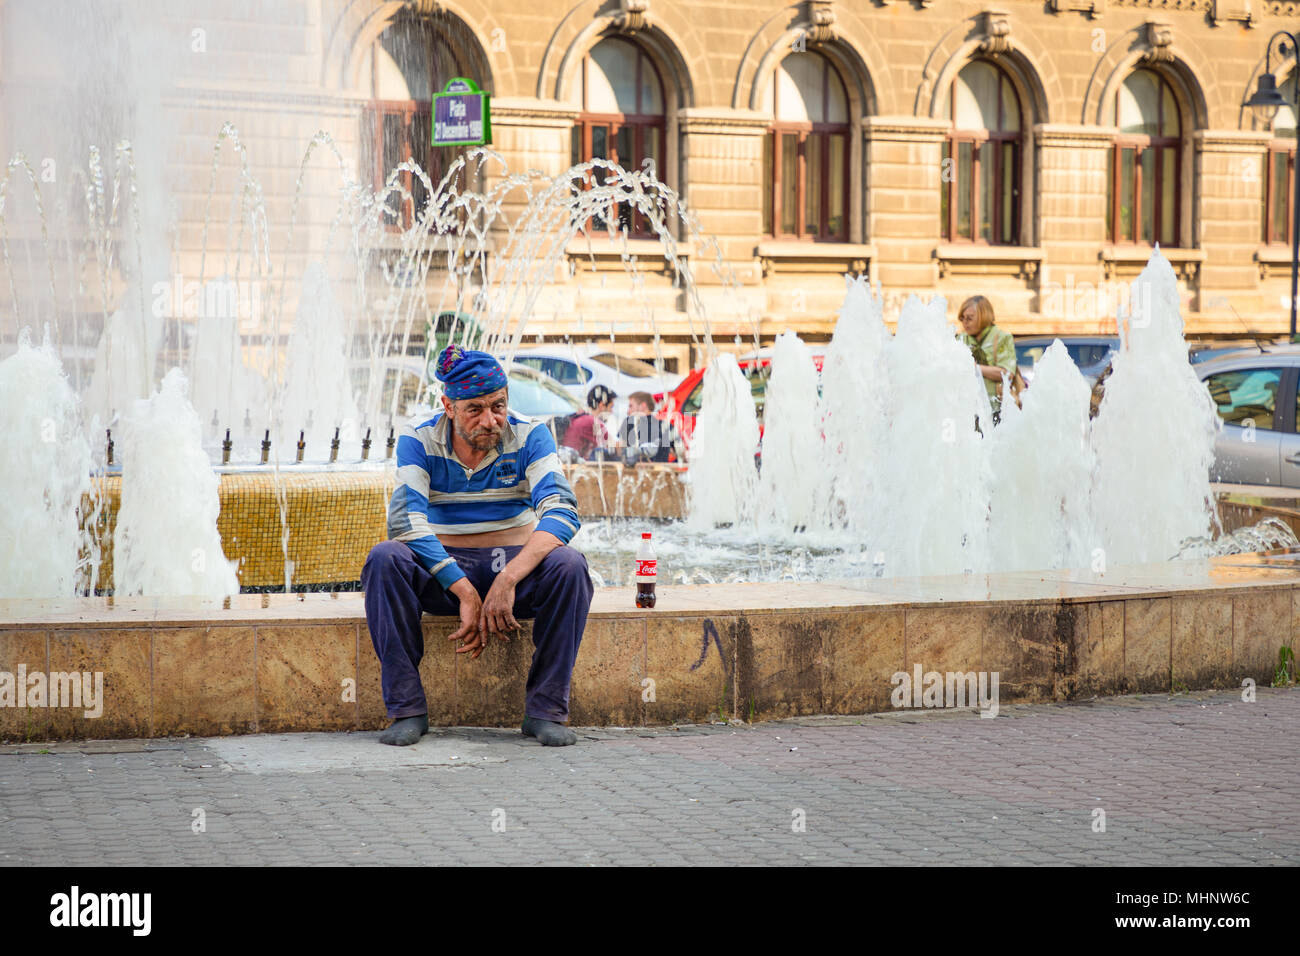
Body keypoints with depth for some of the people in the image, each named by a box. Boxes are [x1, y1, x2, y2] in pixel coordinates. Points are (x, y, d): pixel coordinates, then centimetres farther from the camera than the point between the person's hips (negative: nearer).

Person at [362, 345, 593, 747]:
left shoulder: (529, 436, -7)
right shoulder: (418, 439, -7)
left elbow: (562, 512, -21)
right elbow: (406, 521, -21)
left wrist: (508, 579, -37)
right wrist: (466, 593, -32)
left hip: (516, 566, 0)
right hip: (441, 571, 0)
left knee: (568, 565, -32)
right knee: (384, 558, -30)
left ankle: (545, 710, -23)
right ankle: (407, 710, -26)